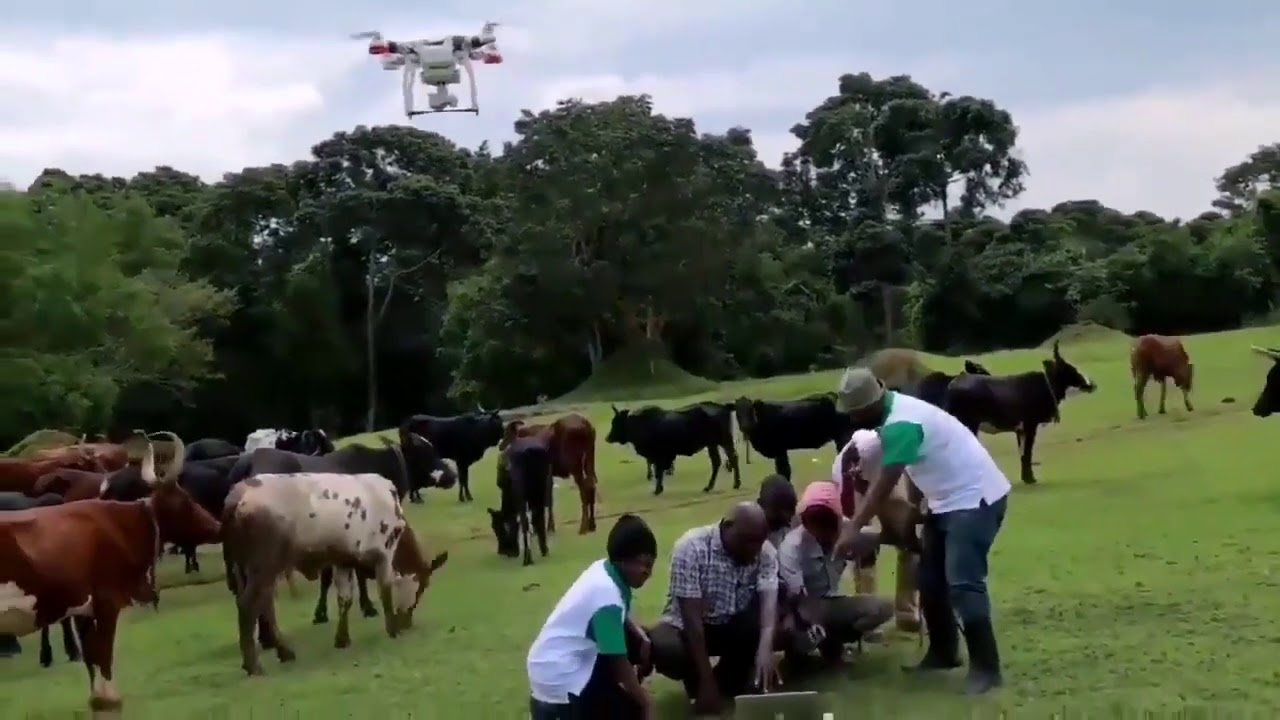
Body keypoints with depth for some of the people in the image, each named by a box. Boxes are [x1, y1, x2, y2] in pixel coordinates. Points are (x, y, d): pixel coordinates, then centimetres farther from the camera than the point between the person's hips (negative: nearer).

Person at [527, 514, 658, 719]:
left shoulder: (603, 569, -1)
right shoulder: (608, 596, -26)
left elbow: (620, 619, 19)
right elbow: (618, 661, -20)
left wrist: (641, 637, 1)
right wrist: (646, 703, -10)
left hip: (554, 663, 9)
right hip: (558, 677, -9)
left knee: (636, 644, 11)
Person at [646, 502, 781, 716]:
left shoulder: (766, 553, -13)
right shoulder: (692, 548, -26)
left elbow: (769, 600, -27)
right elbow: (692, 617, -29)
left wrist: (765, 648, -48)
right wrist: (707, 681, -32)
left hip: (733, 627, 3)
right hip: (688, 626, -3)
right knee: (665, 651, -36)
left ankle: (730, 678, 1)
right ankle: (697, 682, 0)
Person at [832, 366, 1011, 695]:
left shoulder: (901, 425, -25)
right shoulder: (896, 412, 6)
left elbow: (884, 485, -24)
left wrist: (853, 528, -21)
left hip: (975, 498, -11)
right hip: (949, 500, 11)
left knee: (962, 583, -18)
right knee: (931, 579, 14)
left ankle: (986, 668, -15)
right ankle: (943, 652, 26)